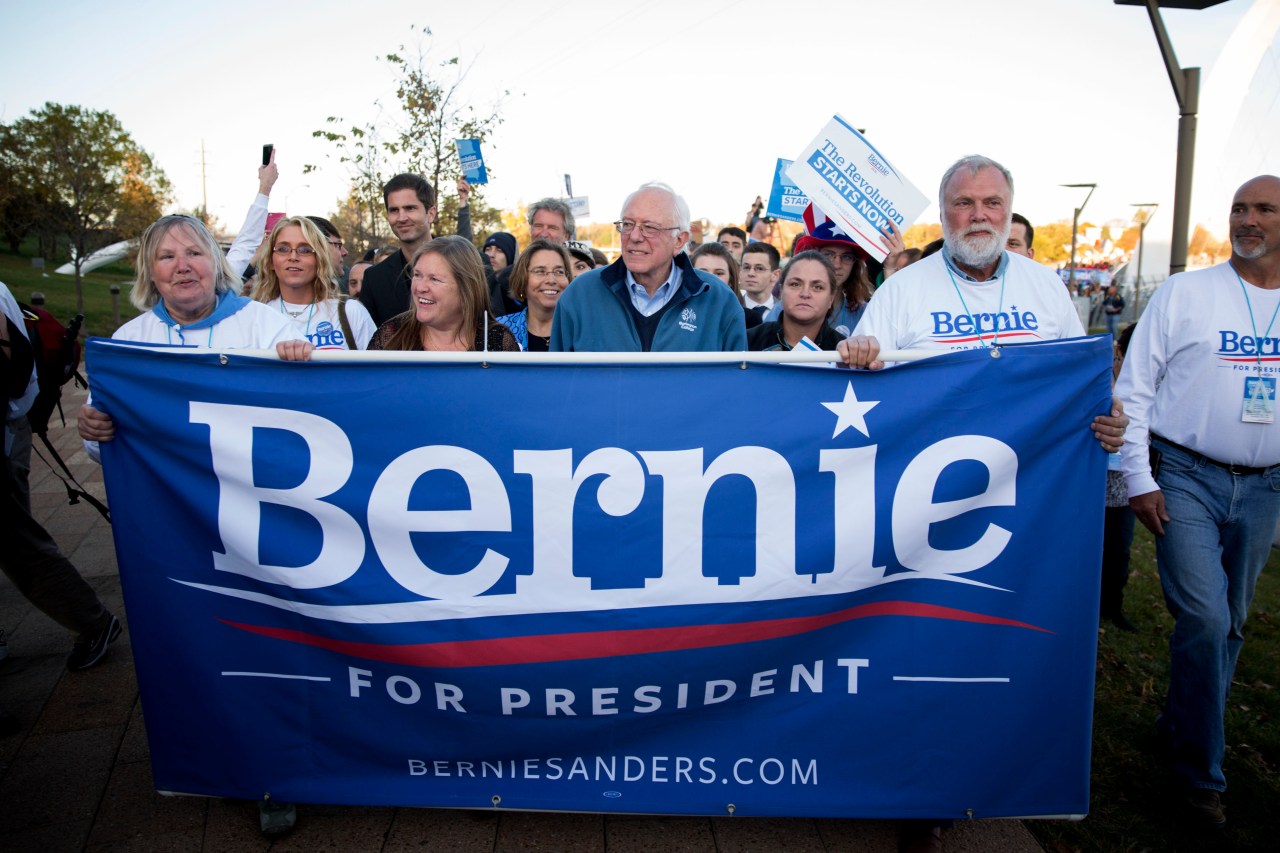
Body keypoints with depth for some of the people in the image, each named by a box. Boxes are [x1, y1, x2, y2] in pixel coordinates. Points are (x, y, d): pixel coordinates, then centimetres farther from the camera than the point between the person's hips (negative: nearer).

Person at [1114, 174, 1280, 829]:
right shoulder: (1184, 292, -3)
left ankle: (1181, 726, 34)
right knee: (1204, 619, -9)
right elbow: (1133, 390, -4)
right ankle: (1201, 772, 8)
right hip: (1184, 478, -4)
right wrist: (1140, 479, -9)